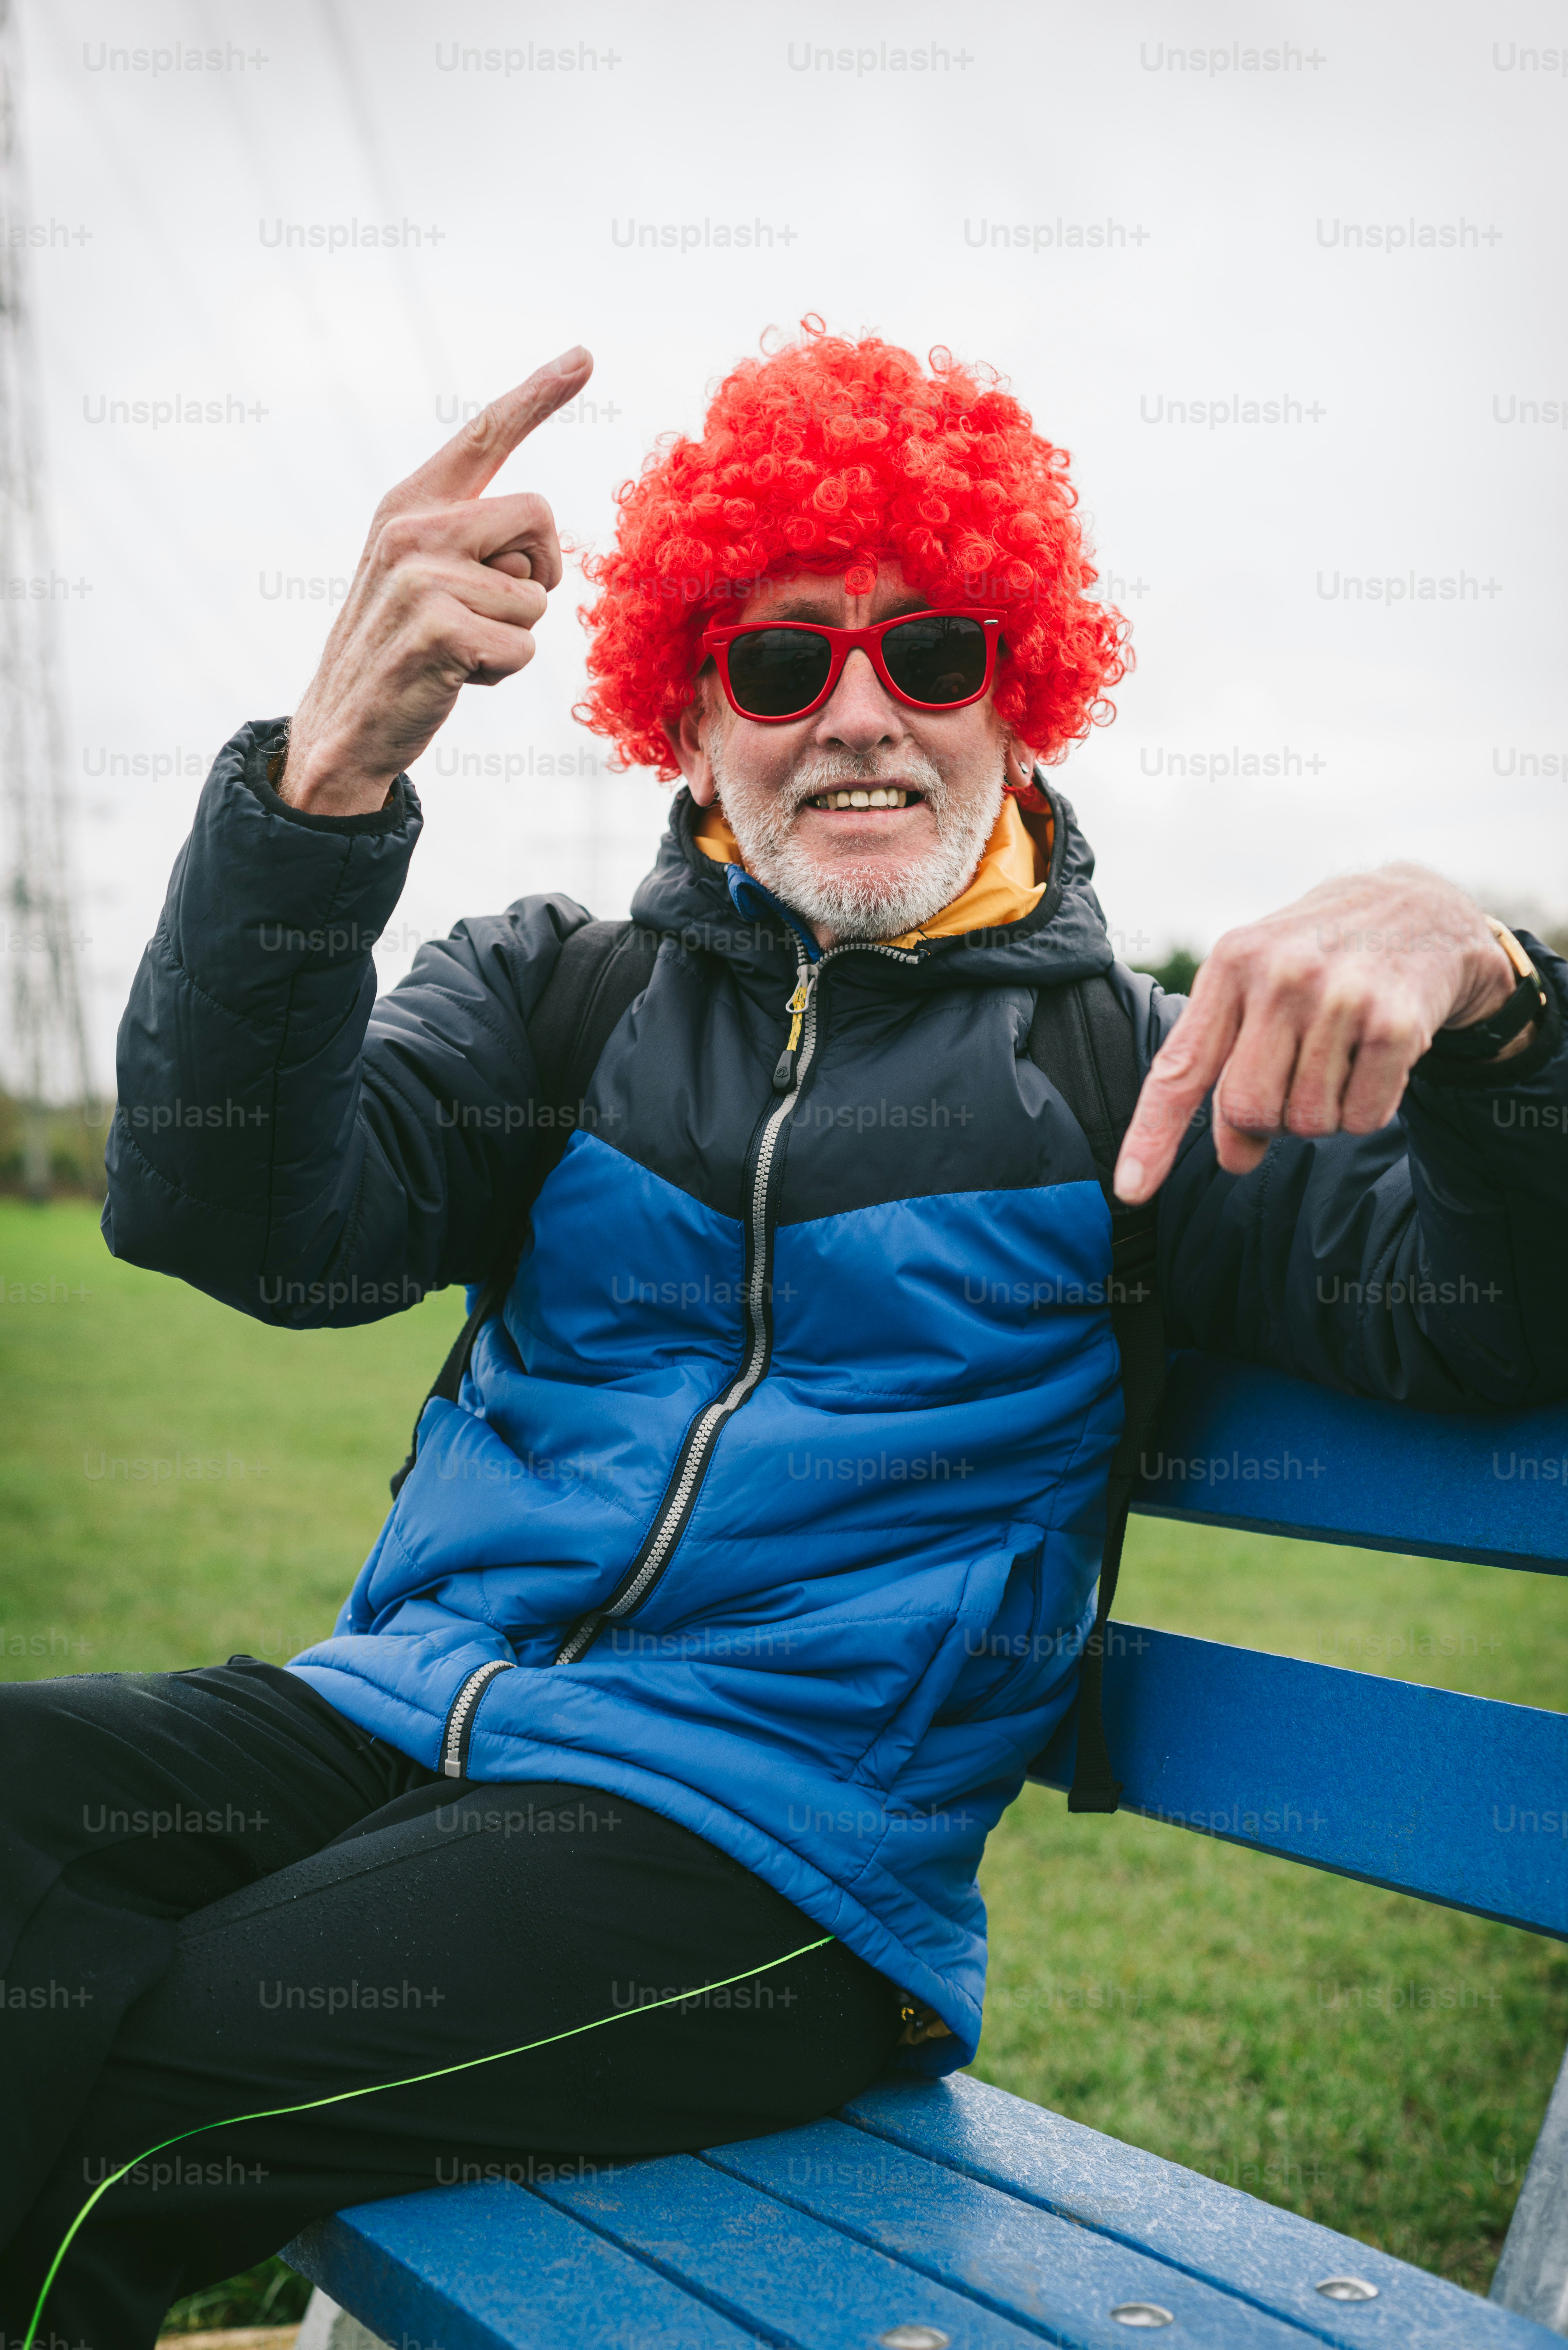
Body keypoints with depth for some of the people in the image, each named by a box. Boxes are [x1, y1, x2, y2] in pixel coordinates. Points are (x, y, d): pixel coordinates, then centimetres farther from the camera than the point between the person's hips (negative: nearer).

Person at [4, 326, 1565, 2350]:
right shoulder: (558, 990, 12)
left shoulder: (1123, 1076, 7)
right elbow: (247, 1224, -5)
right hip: (396, 1713, 4)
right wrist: (326, 779, -20)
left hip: (764, 1849, -3)